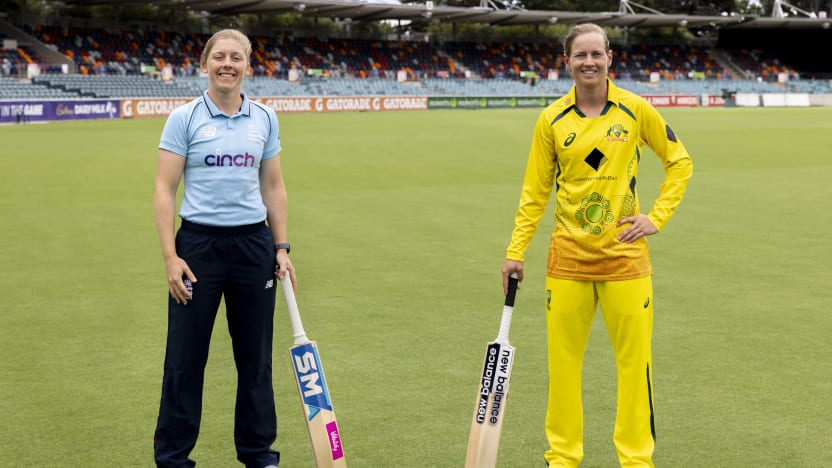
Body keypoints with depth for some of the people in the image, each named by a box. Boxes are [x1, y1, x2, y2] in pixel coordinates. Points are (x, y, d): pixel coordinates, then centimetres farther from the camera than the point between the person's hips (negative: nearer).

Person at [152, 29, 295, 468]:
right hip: (198, 243, -3)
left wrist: (281, 248, 7)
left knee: (255, 355, 10)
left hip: (254, 244, 3)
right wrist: (170, 256, -12)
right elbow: (164, 190, -6)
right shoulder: (184, 118, -4)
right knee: (185, 357, 3)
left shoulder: (264, 118, 6)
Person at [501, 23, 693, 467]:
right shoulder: (551, 120, 1)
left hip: (624, 255, -1)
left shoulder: (636, 110, -2)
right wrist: (515, 251, 1)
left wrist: (657, 217, -1)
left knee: (634, 360, 2)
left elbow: (679, 161, 9)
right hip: (568, 256, 1)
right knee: (562, 360, 3)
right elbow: (535, 190, 6)